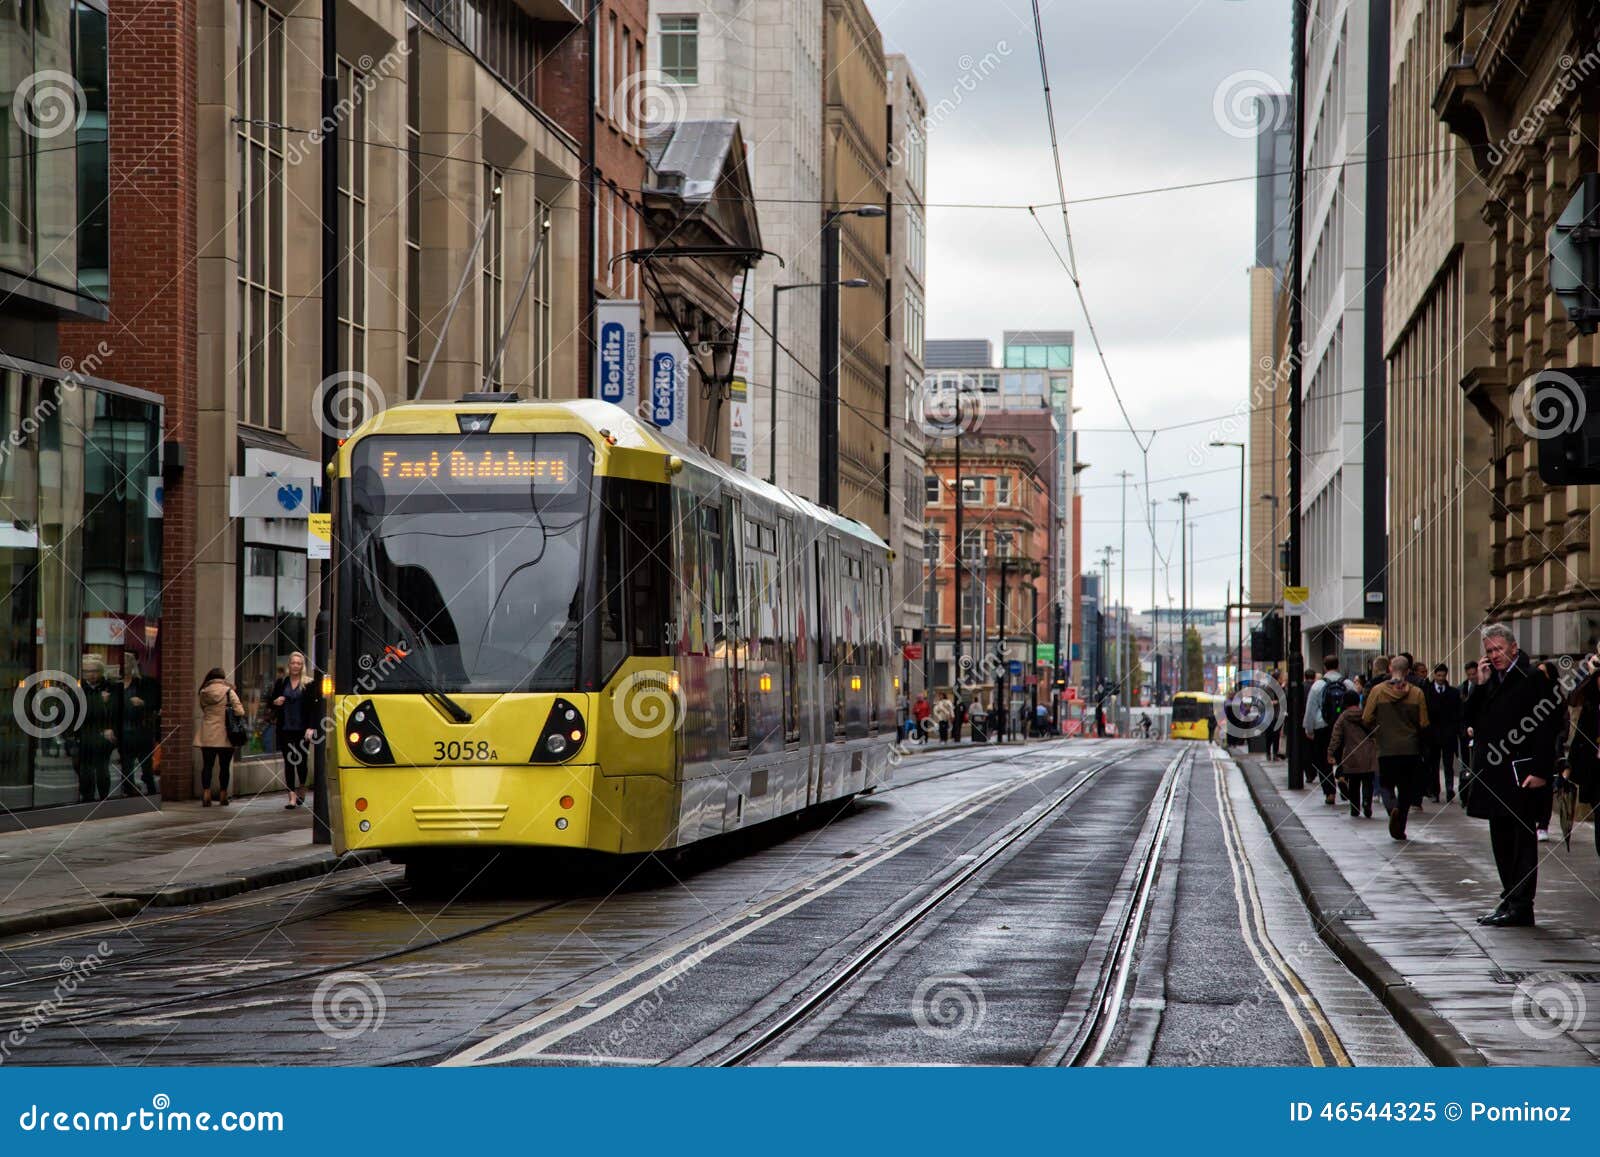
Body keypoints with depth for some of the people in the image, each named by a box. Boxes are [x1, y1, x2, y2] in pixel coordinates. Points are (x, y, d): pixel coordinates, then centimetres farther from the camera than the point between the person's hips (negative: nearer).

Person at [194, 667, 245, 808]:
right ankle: (223, 796, 9)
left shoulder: (204, 693, 3)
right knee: (224, 766, 6)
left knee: (207, 765, 5)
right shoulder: (228, 692, -5)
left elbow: (203, 709, 11)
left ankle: (206, 796, -3)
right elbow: (240, 711, -9)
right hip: (225, 736, -2)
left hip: (207, 736, 2)